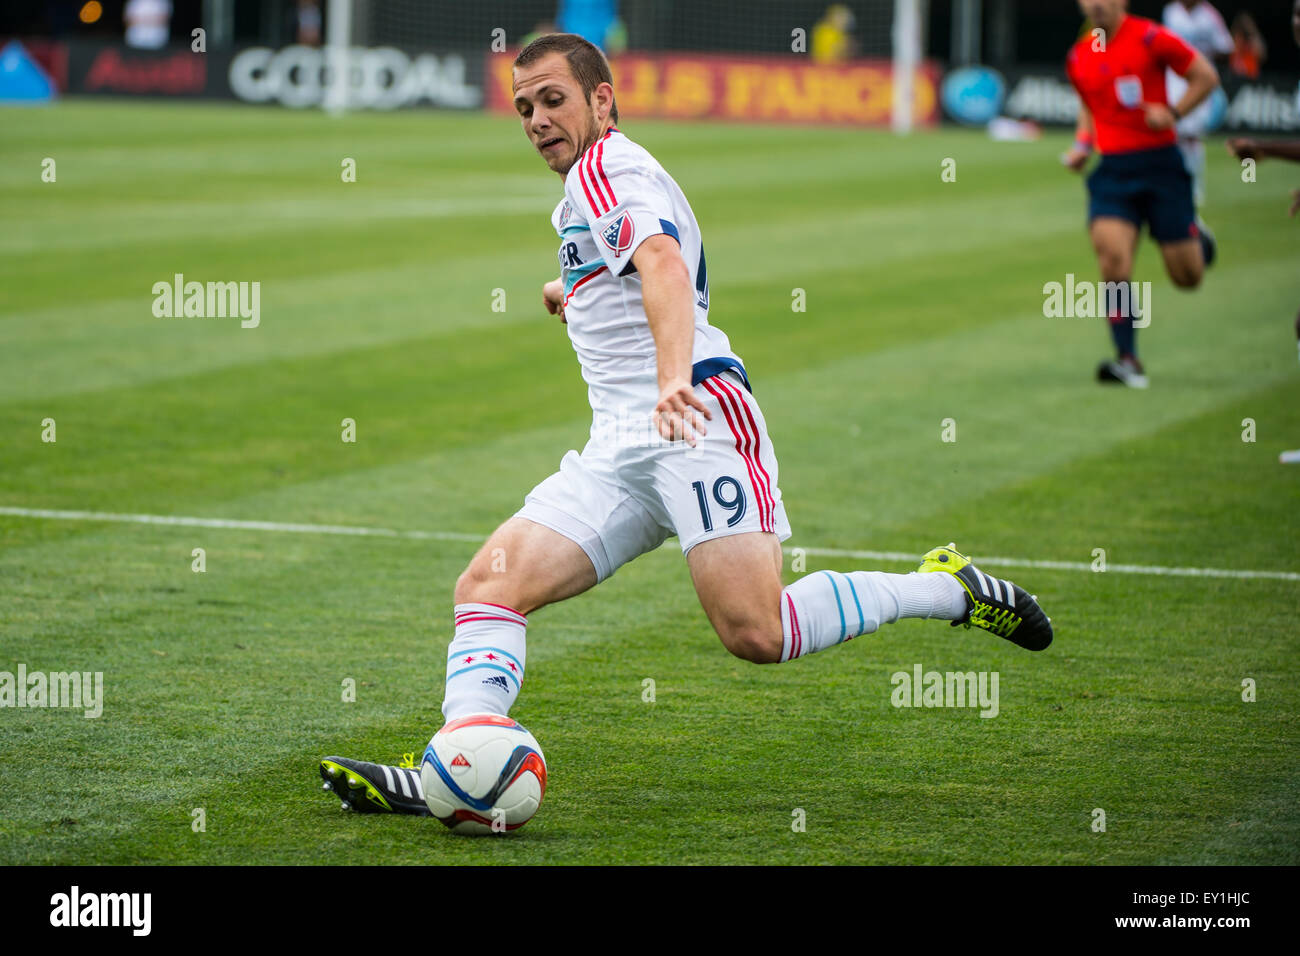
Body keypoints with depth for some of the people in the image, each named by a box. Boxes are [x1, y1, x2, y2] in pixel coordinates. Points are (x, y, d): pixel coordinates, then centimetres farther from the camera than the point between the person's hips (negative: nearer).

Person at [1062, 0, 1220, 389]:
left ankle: (1196, 238, 40)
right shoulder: (1079, 57, 8)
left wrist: (1172, 113, -15)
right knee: (1113, 262, -17)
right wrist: (1082, 143, 9)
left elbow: (1206, 76, -3)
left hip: (1159, 164, -3)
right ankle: (1128, 361, -12)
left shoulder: (1150, 38, -8)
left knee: (1187, 276, 3)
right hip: (1112, 170, 3)